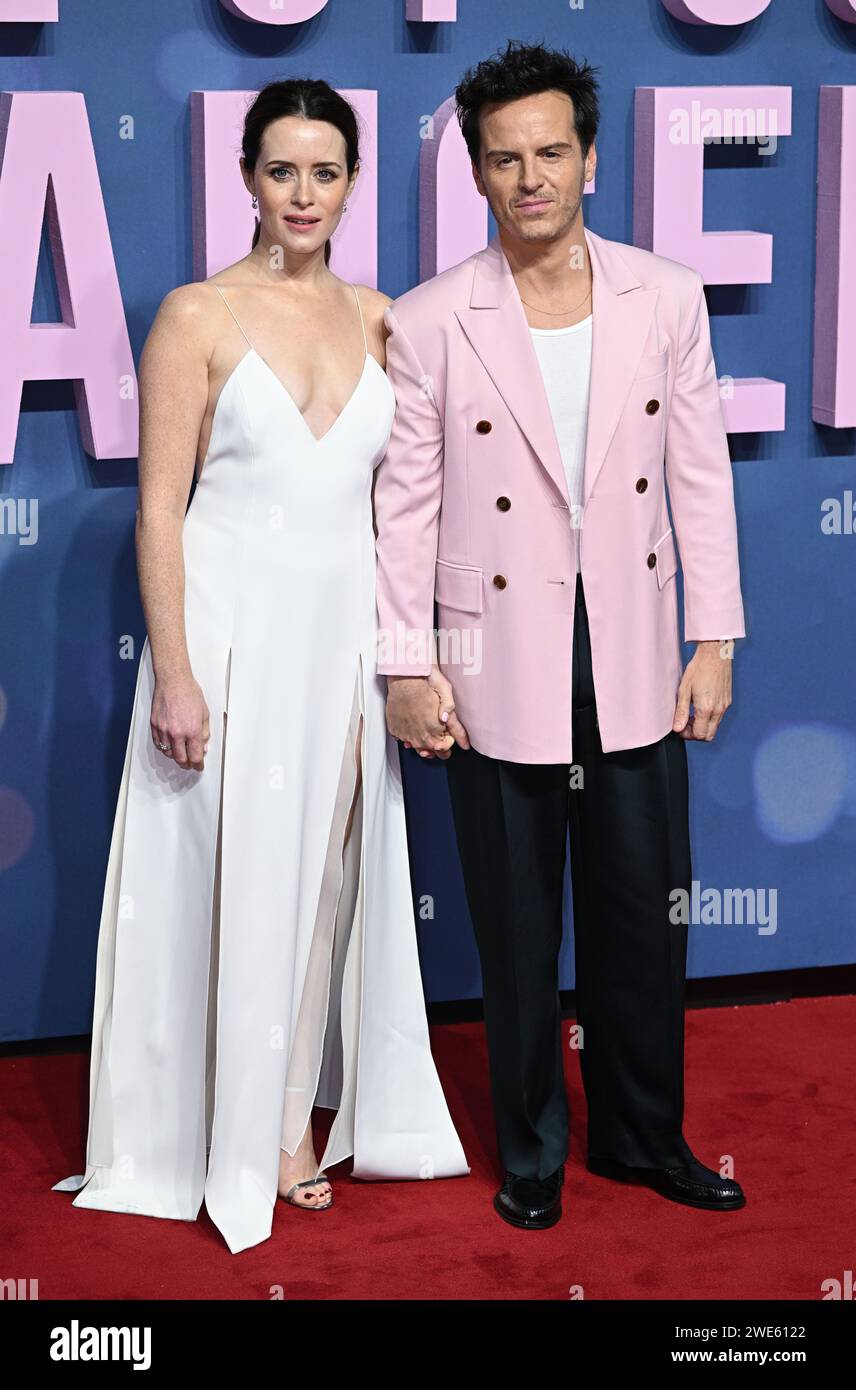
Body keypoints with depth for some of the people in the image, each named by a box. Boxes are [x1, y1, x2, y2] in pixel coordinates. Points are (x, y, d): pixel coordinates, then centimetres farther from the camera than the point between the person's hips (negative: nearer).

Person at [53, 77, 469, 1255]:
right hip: (234, 626, -4)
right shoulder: (199, 316, -6)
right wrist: (174, 672, -14)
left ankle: (290, 1119, 25)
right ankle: (228, 1139, 18)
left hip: (343, 630, 4)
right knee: (229, 877, 3)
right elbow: (160, 504, -8)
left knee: (324, 873, 10)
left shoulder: (377, 319, 8)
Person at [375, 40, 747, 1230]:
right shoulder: (430, 323, -6)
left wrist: (714, 641, 1)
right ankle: (532, 1151, 28)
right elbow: (407, 502, -3)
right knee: (517, 932, 10)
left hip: (637, 667, 2)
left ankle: (643, 1135, 30)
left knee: (643, 917, 11)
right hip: (500, 674, -2)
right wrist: (407, 666, -6)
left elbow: (701, 473, 4)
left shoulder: (667, 298, 1)